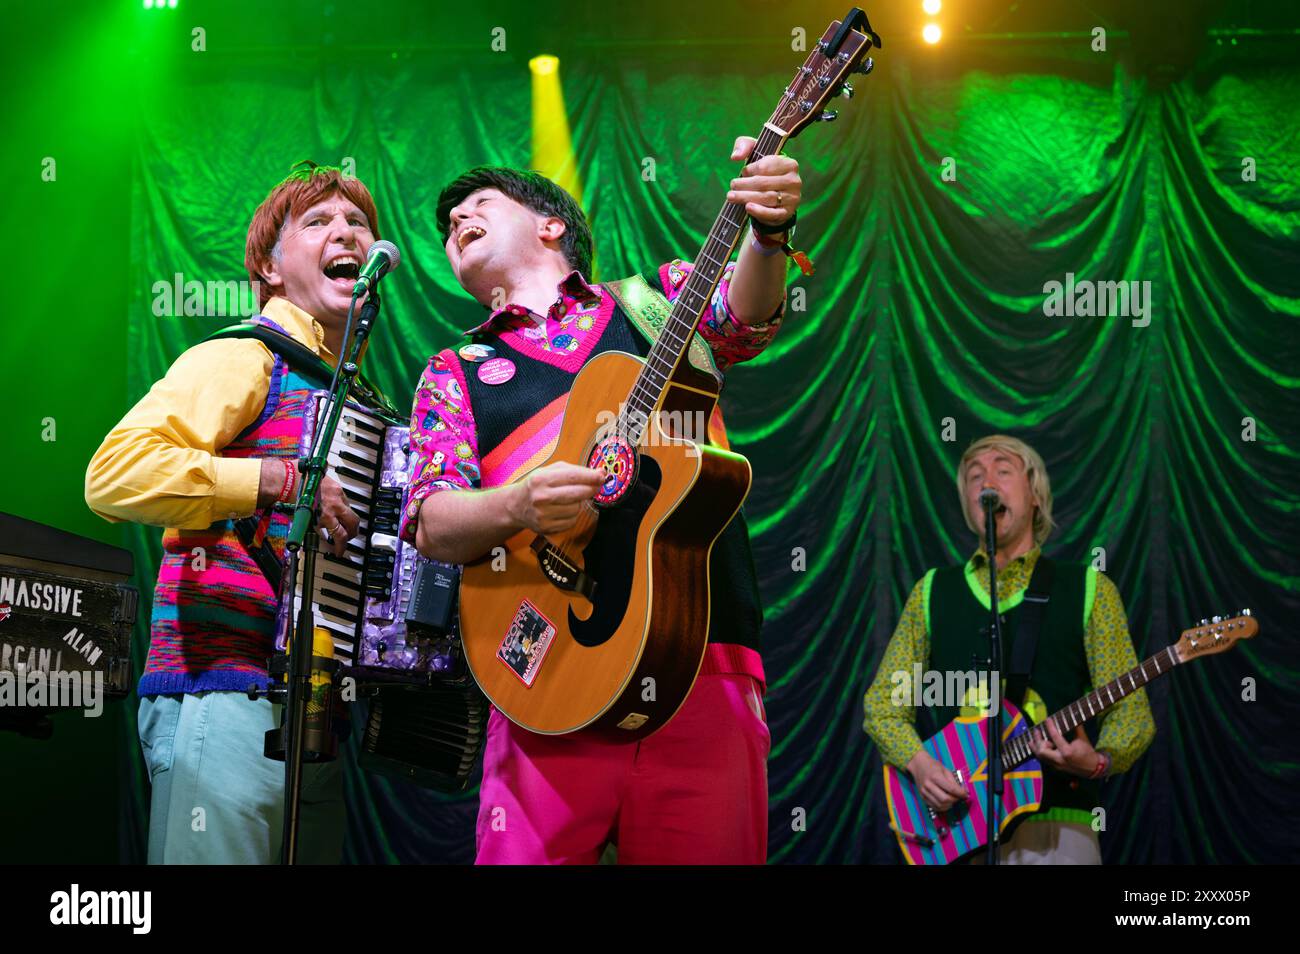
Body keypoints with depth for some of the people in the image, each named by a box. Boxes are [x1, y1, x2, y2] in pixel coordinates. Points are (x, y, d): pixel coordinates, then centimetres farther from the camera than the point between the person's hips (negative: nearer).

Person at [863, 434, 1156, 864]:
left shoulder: (1088, 590, 6)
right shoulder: (932, 592, 12)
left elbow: (1130, 710, 2)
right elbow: (882, 702, 11)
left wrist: (1097, 762, -18)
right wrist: (918, 761, -7)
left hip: (1054, 827, -1)